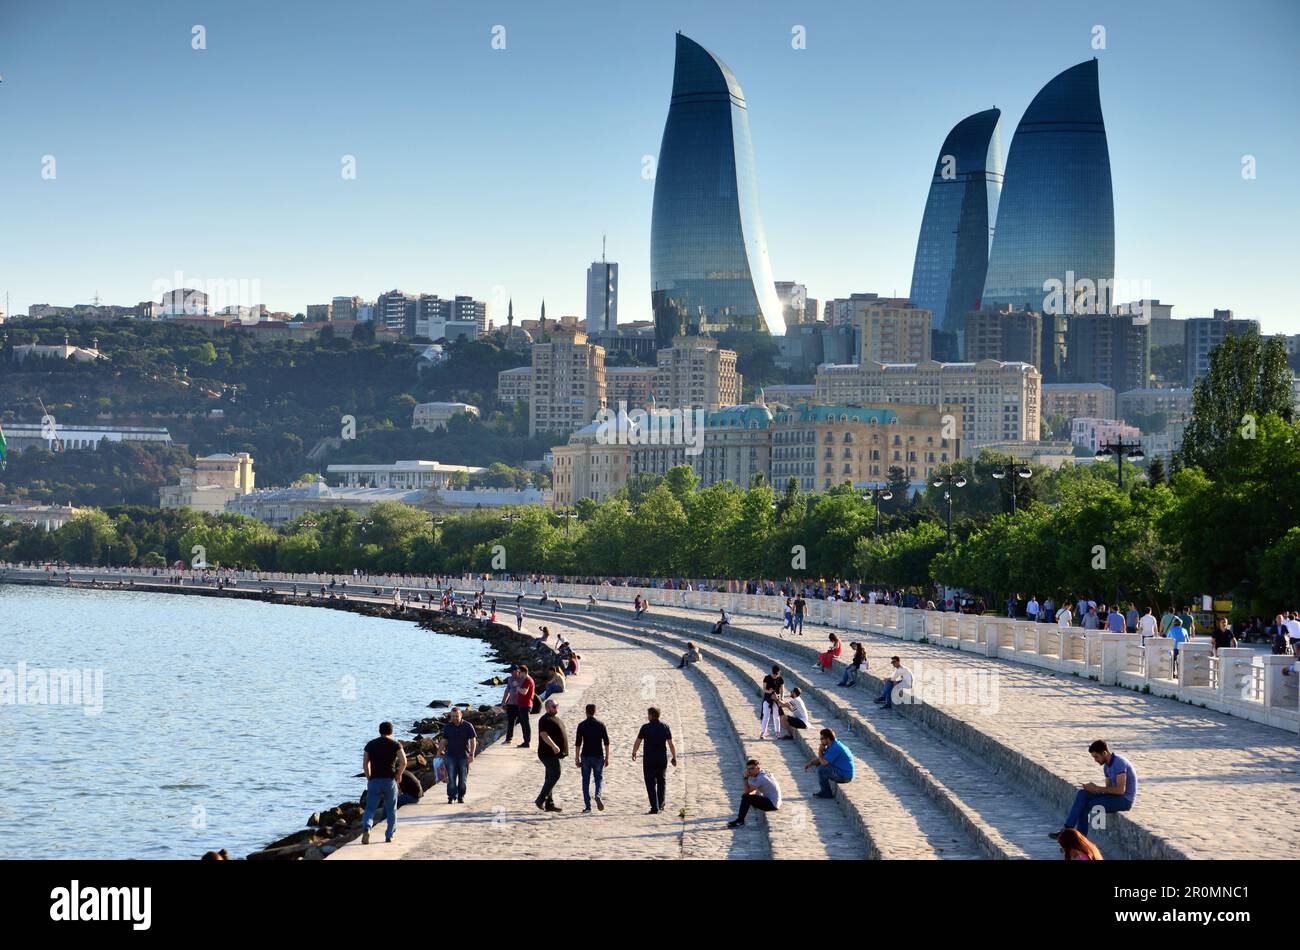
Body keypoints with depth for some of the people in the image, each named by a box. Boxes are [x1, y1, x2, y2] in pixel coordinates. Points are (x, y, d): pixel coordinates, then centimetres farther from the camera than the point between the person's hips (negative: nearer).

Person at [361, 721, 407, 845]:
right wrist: (398, 775, 2)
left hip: (374, 780, 1)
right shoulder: (395, 744, 1)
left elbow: (365, 764, 9)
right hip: (390, 780, -1)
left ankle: (366, 829, -24)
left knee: (370, 808, 1)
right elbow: (403, 762, -11)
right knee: (391, 809, 14)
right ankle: (389, 835, 16)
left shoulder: (370, 744, 8)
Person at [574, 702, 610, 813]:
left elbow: (577, 743, -4)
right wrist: (607, 757, 7)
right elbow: (606, 742, 0)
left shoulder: (581, 725, -1)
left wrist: (577, 758, 1)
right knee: (599, 778, 12)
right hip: (598, 756, 0)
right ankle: (598, 796, -17)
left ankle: (587, 806, 4)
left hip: (585, 756, 0)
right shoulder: (601, 725, 1)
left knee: (586, 781, 7)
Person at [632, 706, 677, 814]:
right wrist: (674, 757, 8)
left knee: (651, 783, 1)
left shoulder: (646, 727, -7)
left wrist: (633, 753, 15)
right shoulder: (665, 727, 1)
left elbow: (637, 743, -3)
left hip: (649, 760, -3)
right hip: (662, 759, 3)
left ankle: (654, 808, -6)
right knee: (662, 782, 17)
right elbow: (671, 744, 0)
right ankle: (661, 806, 18)